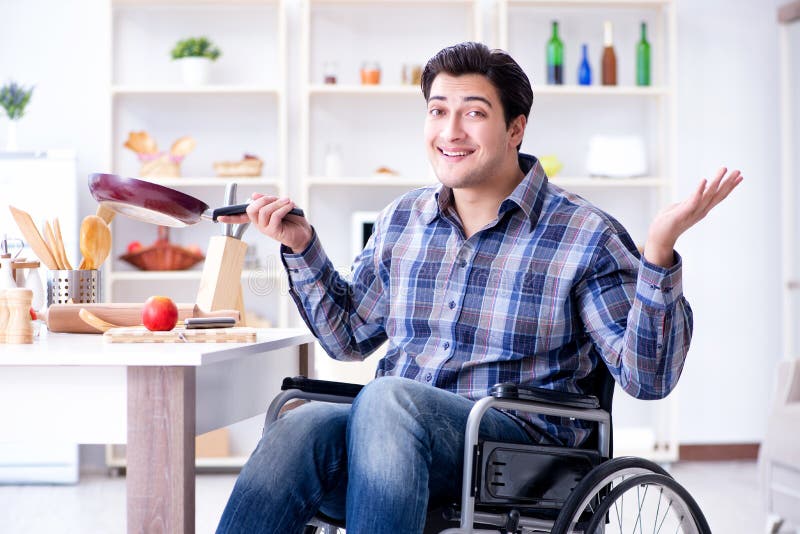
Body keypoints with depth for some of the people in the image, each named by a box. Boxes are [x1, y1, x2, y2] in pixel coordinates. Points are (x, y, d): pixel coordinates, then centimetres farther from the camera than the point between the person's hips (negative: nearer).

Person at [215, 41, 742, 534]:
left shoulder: (585, 235, 2)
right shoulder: (401, 221, 17)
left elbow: (647, 377, -4)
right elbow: (349, 337, 29)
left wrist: (659, 252, -17)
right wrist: (302, 248, 17)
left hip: (515, 439, -4)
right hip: (390, 428, 4)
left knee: (387, 398, -36)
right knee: (301, 426, -32)